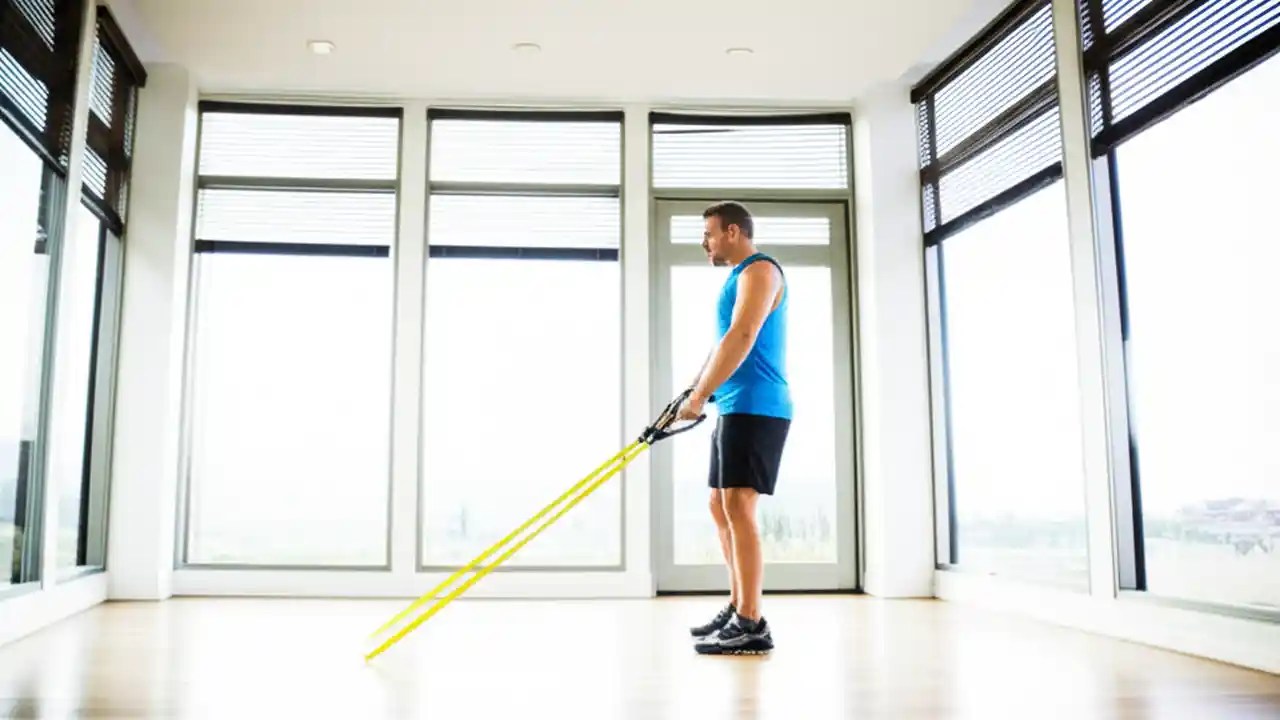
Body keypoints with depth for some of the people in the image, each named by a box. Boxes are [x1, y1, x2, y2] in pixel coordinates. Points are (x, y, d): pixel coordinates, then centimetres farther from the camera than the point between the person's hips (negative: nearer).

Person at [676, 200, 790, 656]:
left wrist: (699, 396, -21)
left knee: (738, 507, -13)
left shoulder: (760, 270, -9)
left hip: (755, 409, -10)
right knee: (721, 507, 12)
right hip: (734, 409, 10)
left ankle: (751, 626, -10)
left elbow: (741, 339, -21)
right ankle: (738, 608, 20)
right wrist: (690, 394, 17)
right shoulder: (738, 277, 22)